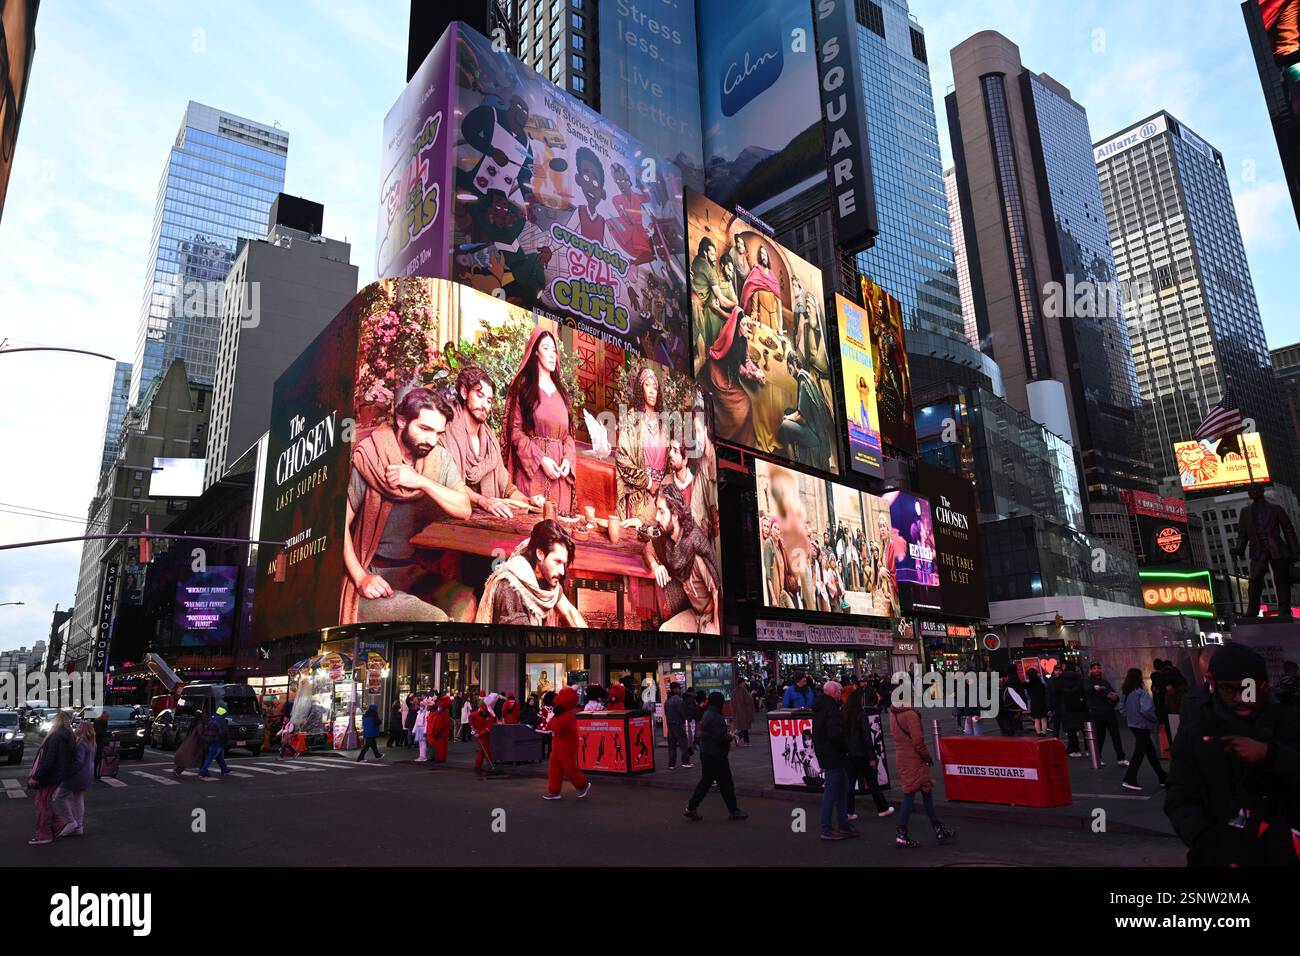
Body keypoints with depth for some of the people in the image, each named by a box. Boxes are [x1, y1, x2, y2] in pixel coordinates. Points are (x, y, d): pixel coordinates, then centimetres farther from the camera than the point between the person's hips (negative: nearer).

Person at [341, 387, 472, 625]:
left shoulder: (439, 458, 4)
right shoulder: (367, 459, -9)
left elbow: (464, 509, -5)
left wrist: (421, 481, -17)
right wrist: (361, 578, -17)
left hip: (421, 571, 5)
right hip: (374, 576, -5)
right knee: (435, 619, -27)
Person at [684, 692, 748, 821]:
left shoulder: (706, 715, 10)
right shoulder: (717, 718, -21)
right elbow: (720, 737, -27)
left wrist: (726, 735, 13)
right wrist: (730, 737, -7)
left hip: (705, 753, 9)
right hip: (716, 756, -9)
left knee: (705, 781, 15)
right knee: (726, 783, 3)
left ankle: (691, 808, 15)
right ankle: (733, 811, 15)